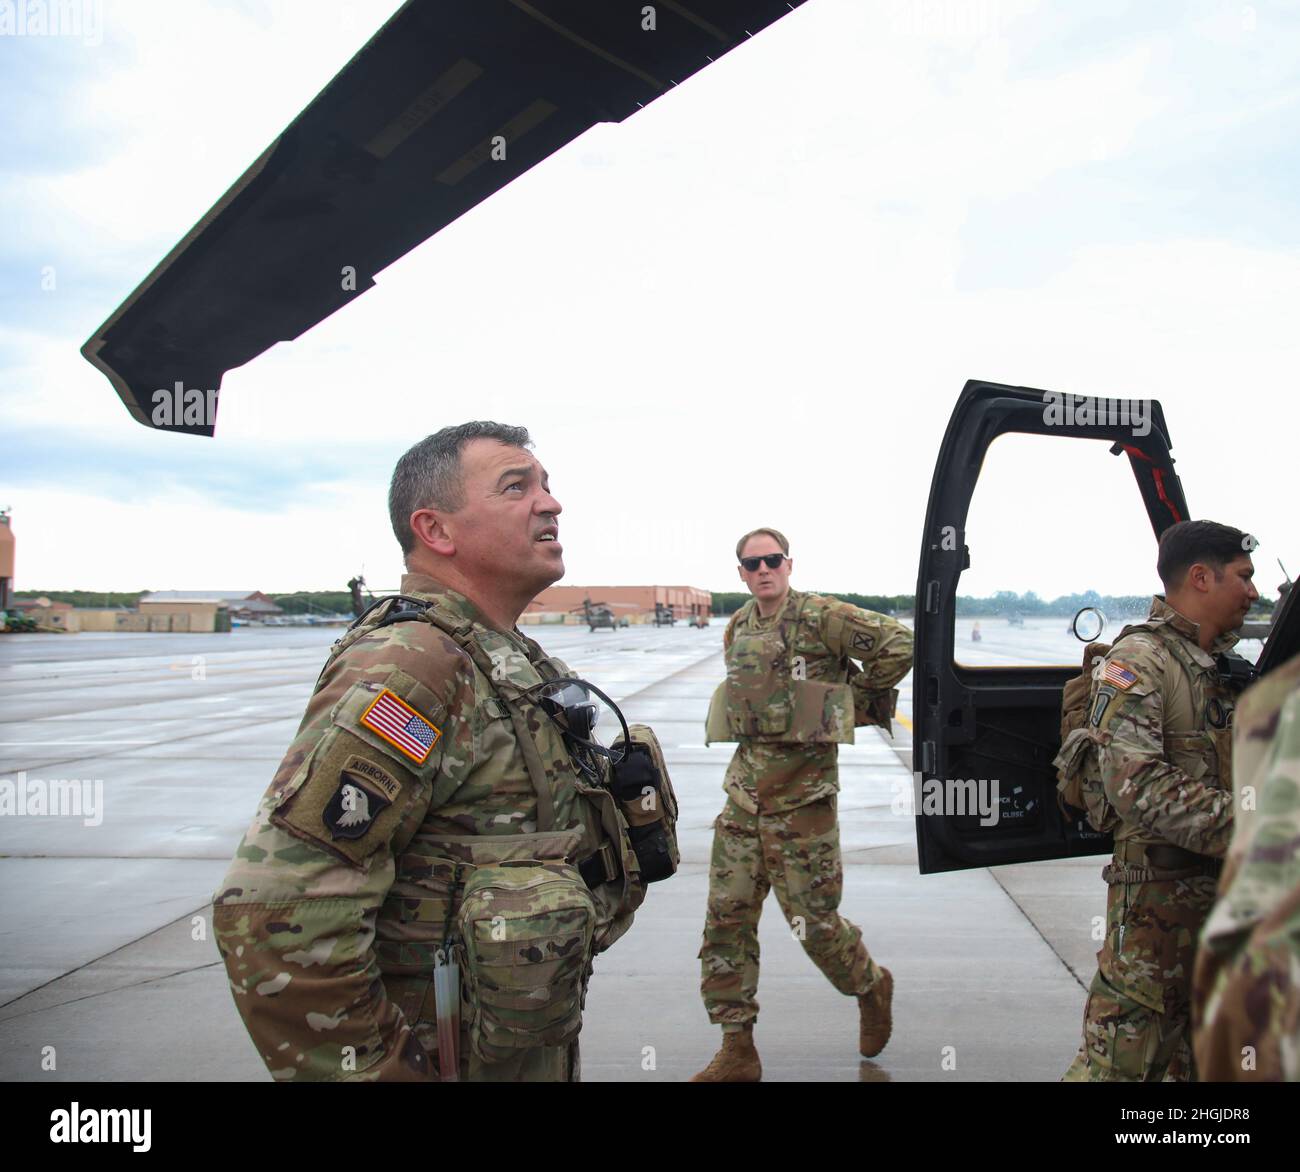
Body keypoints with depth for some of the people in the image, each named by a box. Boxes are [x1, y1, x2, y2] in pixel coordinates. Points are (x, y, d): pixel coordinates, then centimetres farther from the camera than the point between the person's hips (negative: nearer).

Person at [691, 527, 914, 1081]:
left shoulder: (821, 617, -11)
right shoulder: (736, 630, 9)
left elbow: (898, 642, -12)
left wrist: (860, 699, -3)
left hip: (803, 792, -6)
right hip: (744, 790, 6)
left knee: (814, 920, 4)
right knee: (727, 917, 3)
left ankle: (872, 987, 35)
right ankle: (737, 1051, 14)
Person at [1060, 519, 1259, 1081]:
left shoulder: (1225, 661, 13)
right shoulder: (1138, 661, -14)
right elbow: (1137, 783, -24)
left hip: (1226, 883, 8)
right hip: (1159, 889, -8)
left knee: (1197, 1053, 19)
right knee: (1124, 1053, -2)